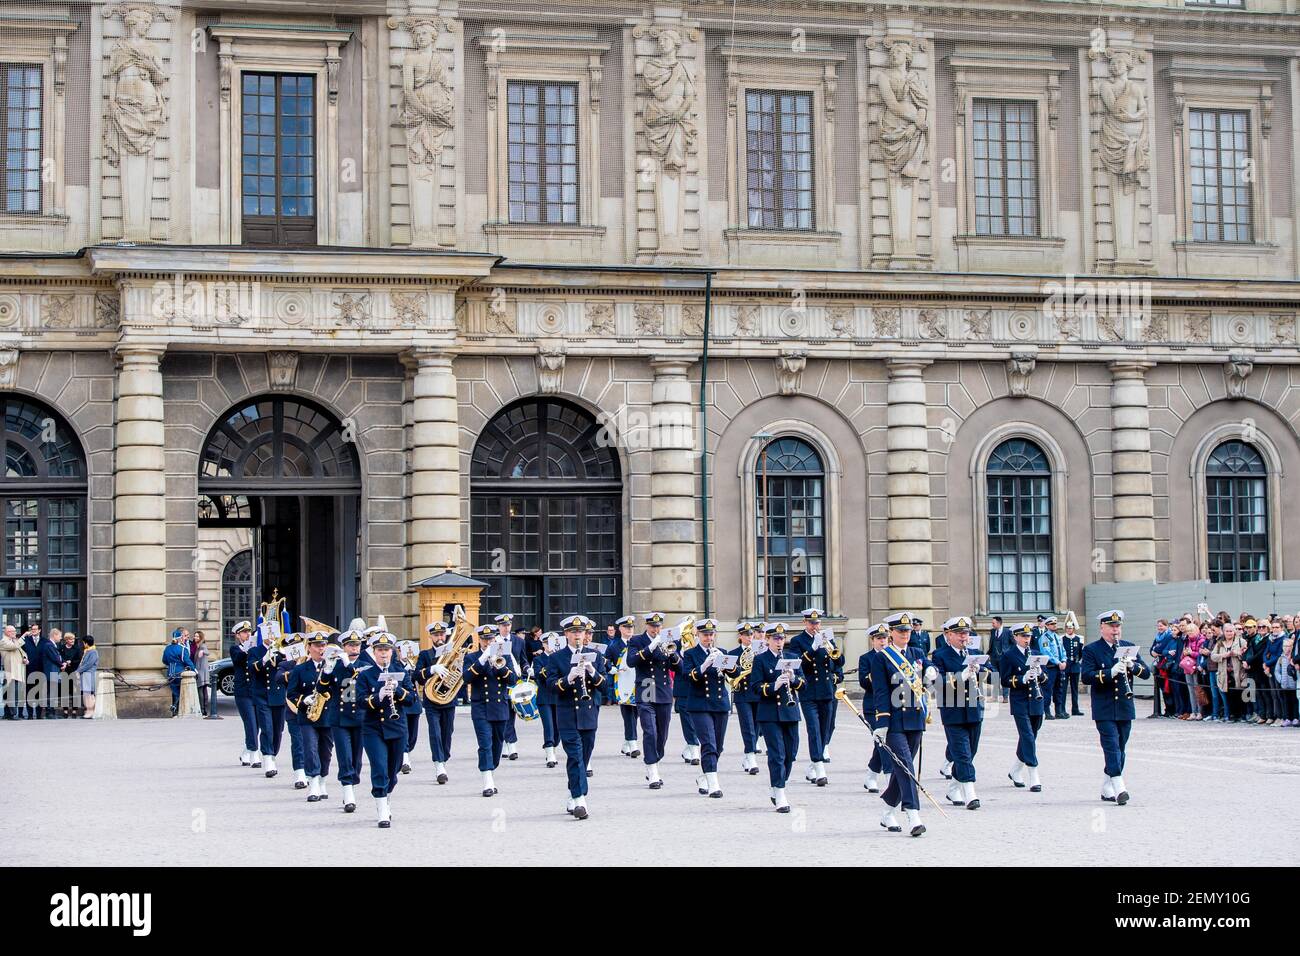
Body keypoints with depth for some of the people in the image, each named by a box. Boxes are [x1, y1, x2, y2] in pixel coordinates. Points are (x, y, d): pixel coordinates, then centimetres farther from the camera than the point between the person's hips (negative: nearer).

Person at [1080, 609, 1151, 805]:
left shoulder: (1128, 647, 11)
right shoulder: (1091, 650, -1)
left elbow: (1146, 672, 6)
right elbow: (1086, 677, -13)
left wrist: (1132, 665, -15)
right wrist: (1110, 672, -26)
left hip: (1125, 708, 5)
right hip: (1104, 710, -5)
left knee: (1119, 749, 9)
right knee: (1112, 746, -14)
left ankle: (1107, 789, 20)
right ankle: (1119, 787, -21)